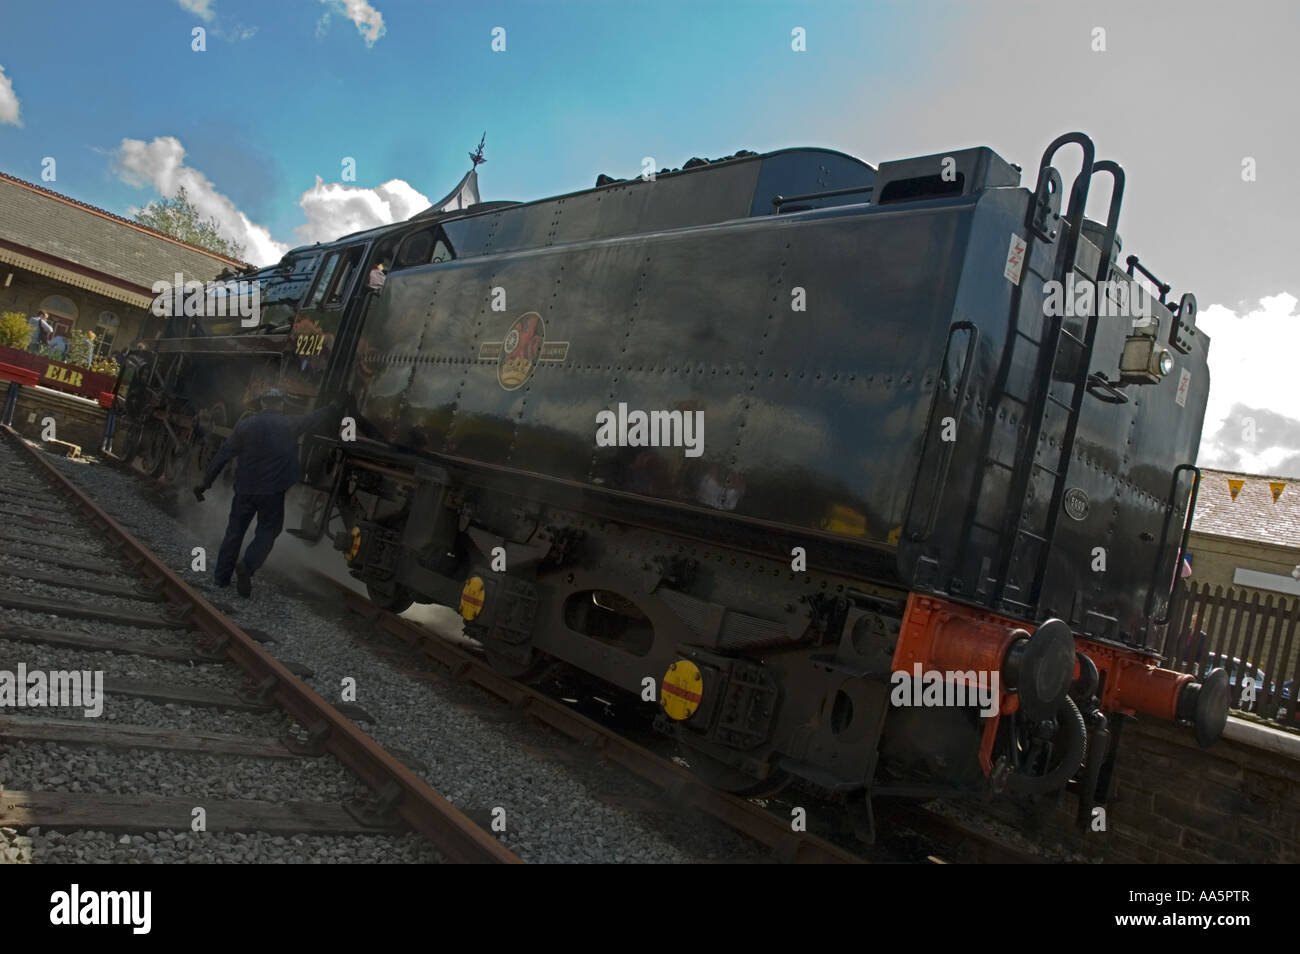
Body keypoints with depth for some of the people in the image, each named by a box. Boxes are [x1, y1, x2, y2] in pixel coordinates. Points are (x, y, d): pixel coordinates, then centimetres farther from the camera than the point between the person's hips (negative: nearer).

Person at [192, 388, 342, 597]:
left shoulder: (245, 425, 0)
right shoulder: (290, 424, -3)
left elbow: (223, 456, 1)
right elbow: (317, 417, 13)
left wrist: (205, 482, 7)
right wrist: (336, 407, 32)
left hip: (245, 489, 2)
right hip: (273, 491, -2)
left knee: (235, 531, 14)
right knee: (267, 532, 10)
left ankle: (221, 576, 20)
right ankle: (247, 565, -13)